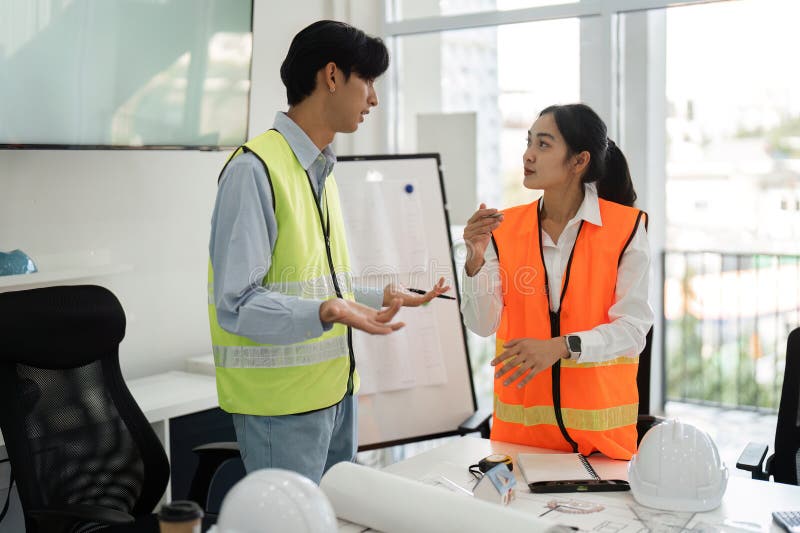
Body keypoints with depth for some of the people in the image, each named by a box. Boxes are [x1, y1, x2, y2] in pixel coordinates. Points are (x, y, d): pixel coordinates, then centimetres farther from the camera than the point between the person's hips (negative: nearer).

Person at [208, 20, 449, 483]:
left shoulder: (321, 170, 15)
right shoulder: (255, 169, -15)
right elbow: (237, 305, -20)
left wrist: (382, 297, 14)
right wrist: (328, 312, -31)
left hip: (335, 390, 9)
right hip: (281, 400, -9)